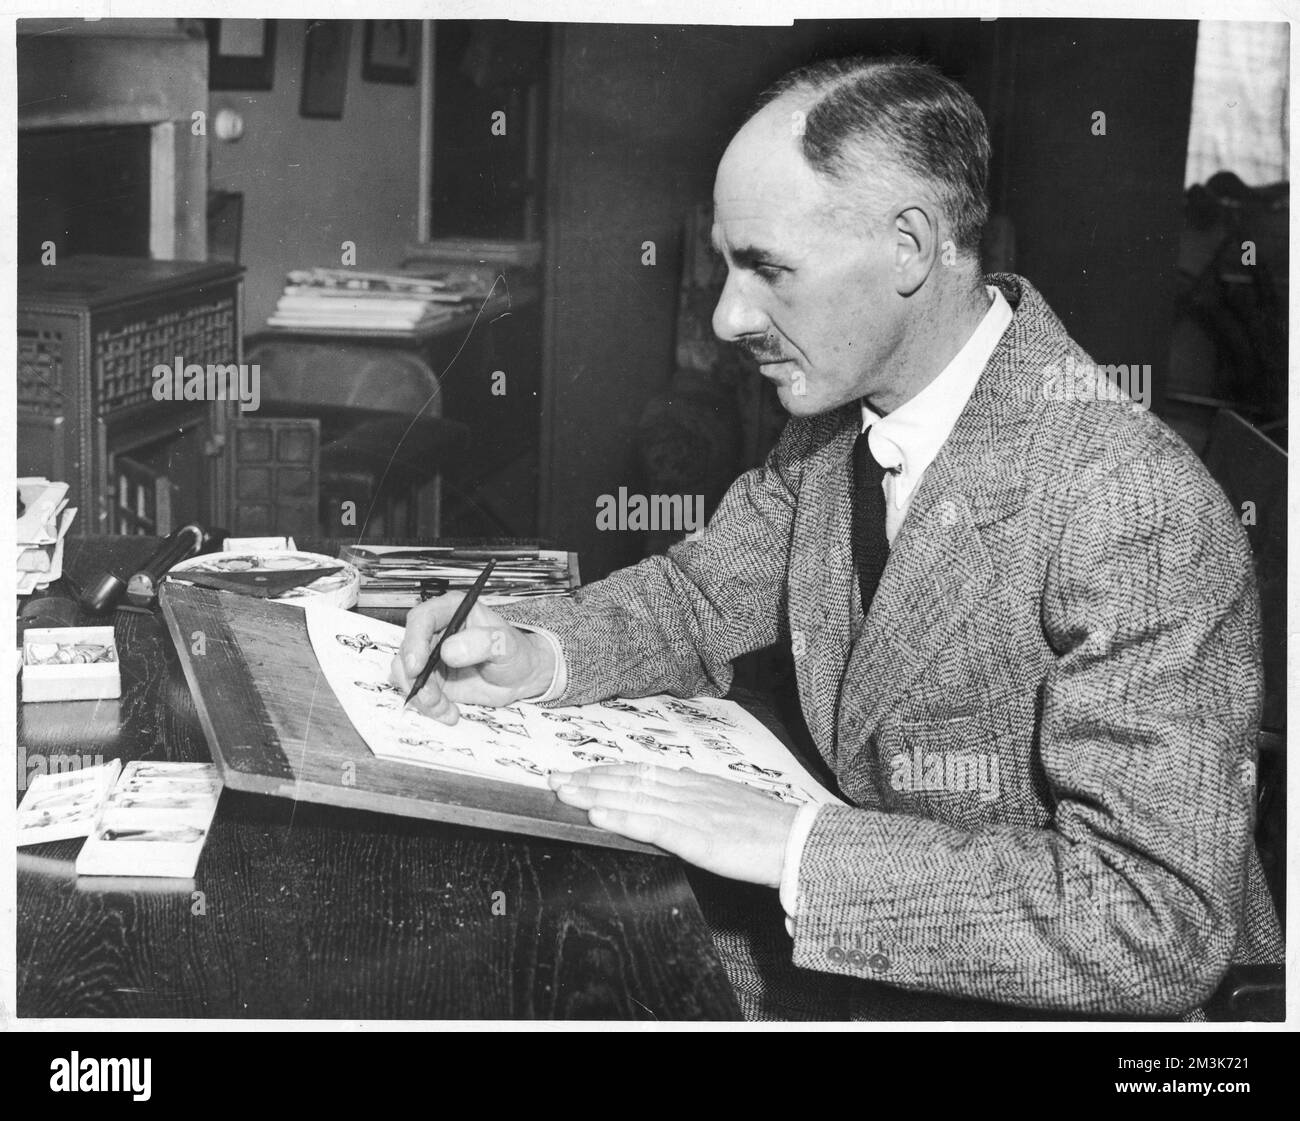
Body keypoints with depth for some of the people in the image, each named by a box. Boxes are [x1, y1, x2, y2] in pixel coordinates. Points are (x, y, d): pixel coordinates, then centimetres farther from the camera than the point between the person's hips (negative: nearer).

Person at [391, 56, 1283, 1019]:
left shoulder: (1142, 515, -29)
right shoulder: (841, 415, -4)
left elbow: (1158, 923, -32)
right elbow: (707, 594, 11)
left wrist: (791, 845, -33)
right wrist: (535, 655, -9)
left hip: (1033, 1004, -6)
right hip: (856, 949, 7)